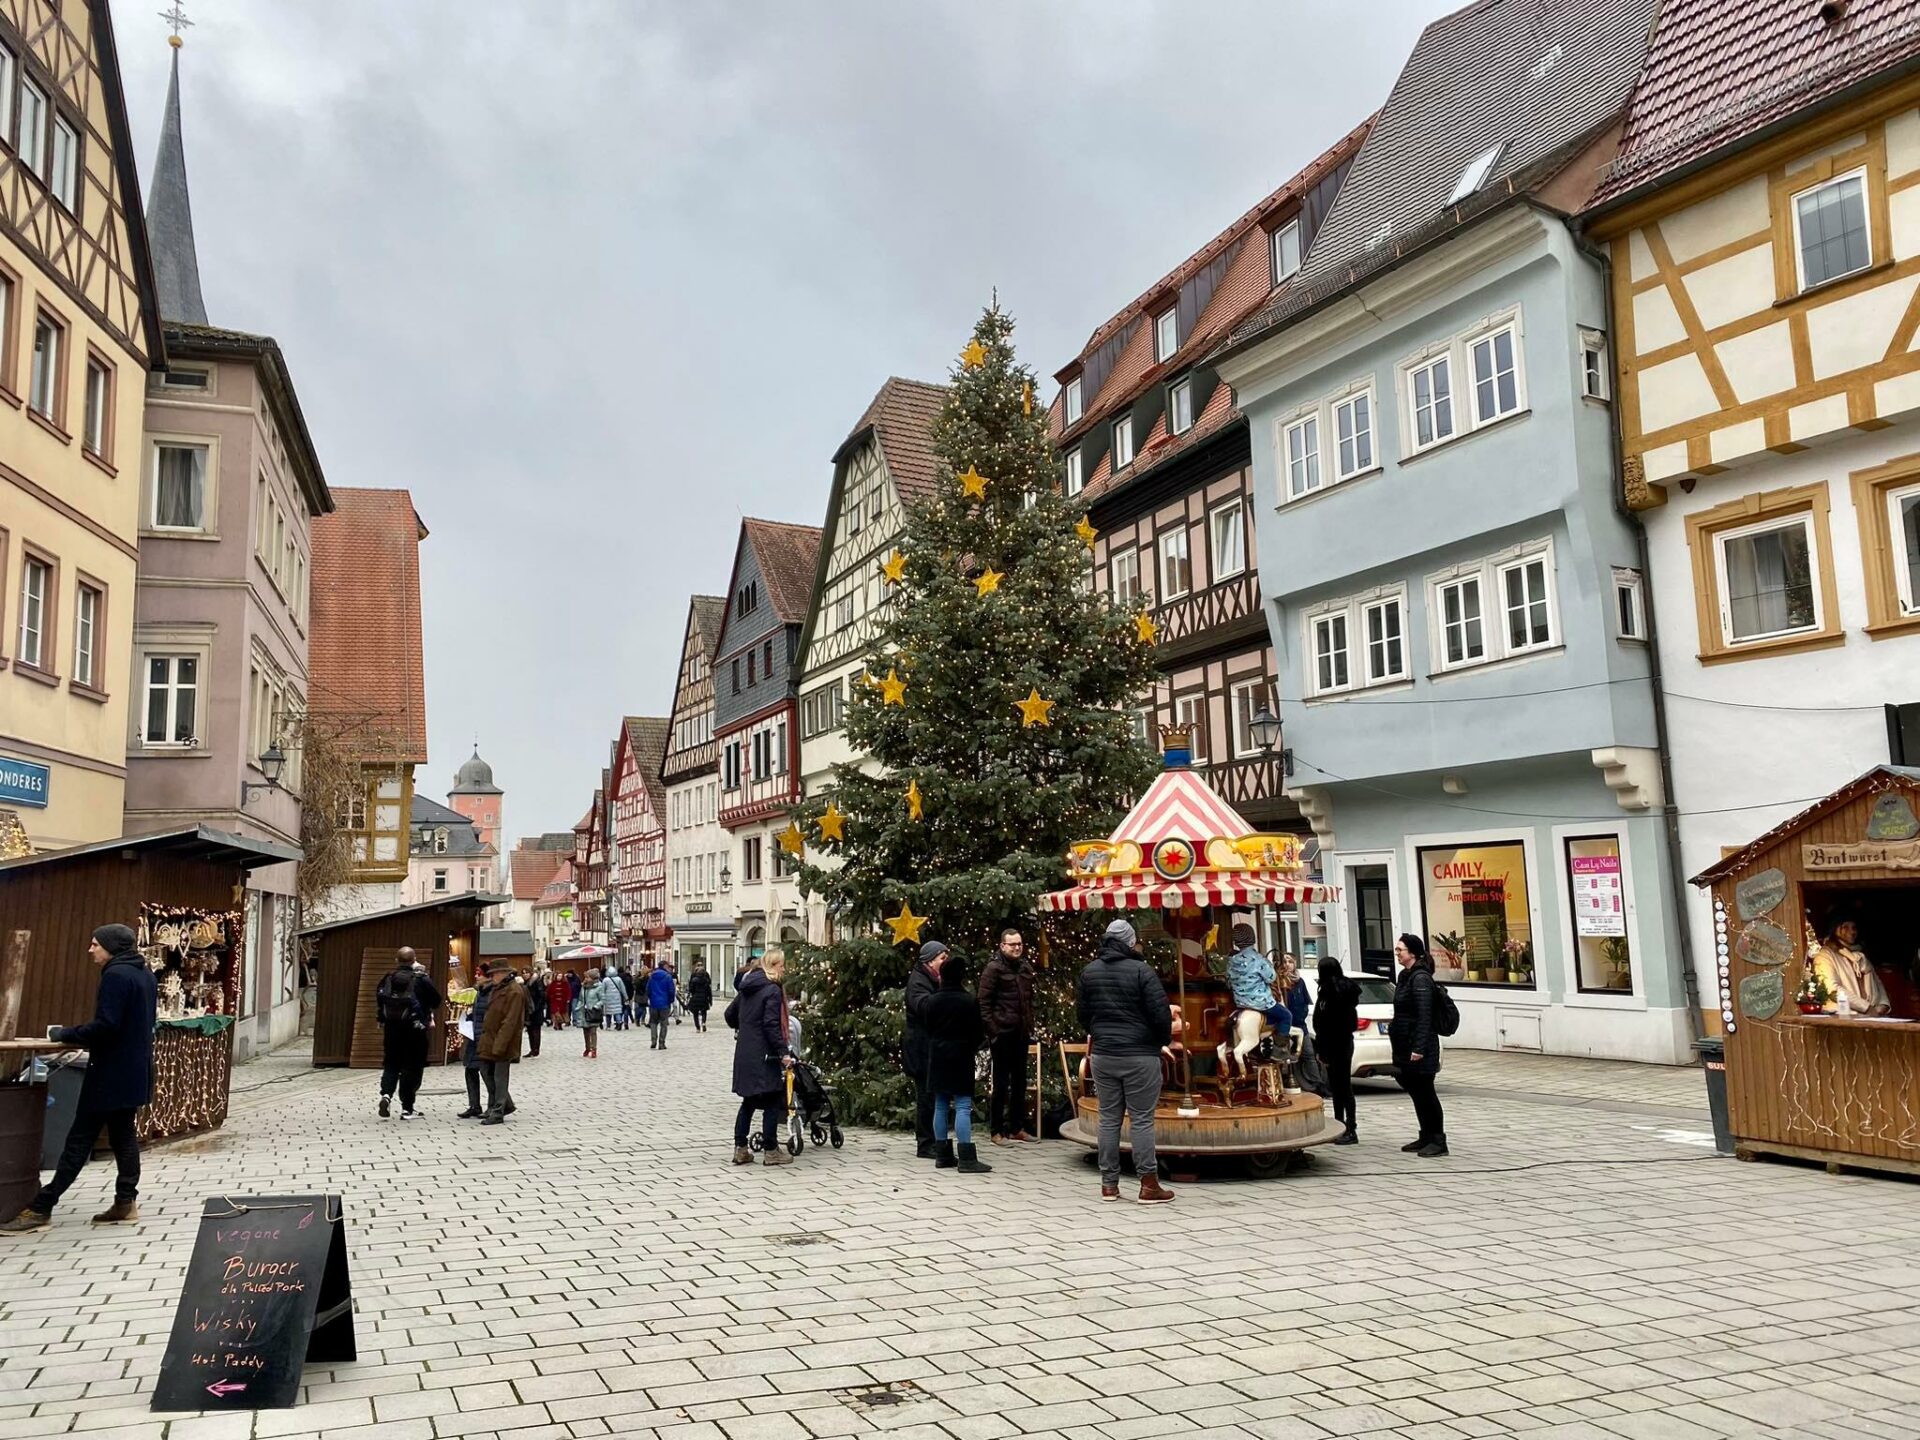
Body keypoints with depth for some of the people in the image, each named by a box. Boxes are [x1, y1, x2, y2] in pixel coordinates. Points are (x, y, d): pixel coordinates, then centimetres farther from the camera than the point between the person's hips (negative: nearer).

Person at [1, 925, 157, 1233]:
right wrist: (83, 1039, 15)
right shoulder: (144, 974, 13)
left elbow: (106, 1025, -23)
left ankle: (41, 1208, 1)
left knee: (80, 1139, -4)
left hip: (111, 1072, -9)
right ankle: (126, 1202, 12)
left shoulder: (116, 975, -17)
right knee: (123, 1134, 11)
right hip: (132, 1070, 9)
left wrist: (67, 1034, -10)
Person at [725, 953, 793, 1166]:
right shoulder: (773, 989, -13)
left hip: (744, 1053, 8)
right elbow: (771, 1025, -20)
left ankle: (740, 1149, 17)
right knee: (772, 1102, 2)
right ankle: (771, 1150, 6)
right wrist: (783, 1052, -18)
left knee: (749, 1101, 16)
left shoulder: (747, 987, 12)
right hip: (764, 1055, -8)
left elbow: (730, 1014, 20)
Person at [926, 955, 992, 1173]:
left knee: (940, 1106, 11)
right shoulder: (969, 1001, -10)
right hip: (961, 1058, -4)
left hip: (937, 1058, 4)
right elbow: (979, 1032, -4)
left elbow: (928, 1030, 8)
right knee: (963, 1107, -6)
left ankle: (942, 1155, 15)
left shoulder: (932, 1001, 1)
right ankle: (966, 1158, -12)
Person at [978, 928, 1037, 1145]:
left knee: (1019, 1082, 12)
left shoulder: (1026, 968, 11)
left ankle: (1017, 1127, 22)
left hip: (1021, 1035, 7)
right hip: (1002, 1035, -7)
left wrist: (1030, 1027, 14)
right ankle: (997, 1131, 6)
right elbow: (984, 1003, -10)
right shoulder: (994, 968, -9)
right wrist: (992, 1031, -14)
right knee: (1001, 1084, -1)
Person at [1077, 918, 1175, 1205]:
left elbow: (1082, 1012, 12)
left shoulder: (1089, 972, 5)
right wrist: (1165, 1040, 4)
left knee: (1109, 1119, 10)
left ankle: (1109, 1184, 14)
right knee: (1142, 1120, 0)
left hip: (1103, 1055, 5)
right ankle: (1149, 1185, 2)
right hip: (1140, 1056, -4)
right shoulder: (1141, 970, -11)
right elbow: (1160, 1011, -13)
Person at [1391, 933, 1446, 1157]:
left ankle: (1438, 1140, 7)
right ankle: (1426, 1138, 23)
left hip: (1420, 1046, -9)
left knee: (1425, 1093, -2)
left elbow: (1424, 1016, -20)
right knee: (1415, 1092, 14)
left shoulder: (1420, 978, -15)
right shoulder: (1404, 976, 12)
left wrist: (1419, 1048, -24)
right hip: (1405, 1045, 9)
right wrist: (1399, 1048, 17)